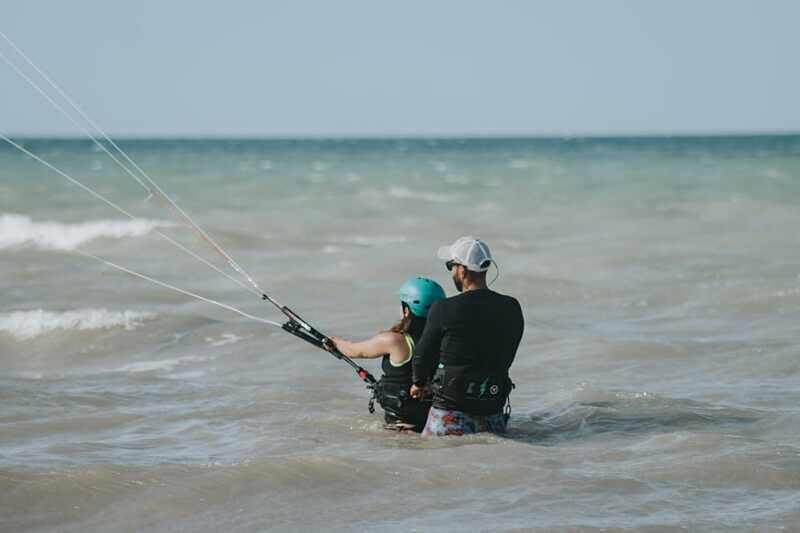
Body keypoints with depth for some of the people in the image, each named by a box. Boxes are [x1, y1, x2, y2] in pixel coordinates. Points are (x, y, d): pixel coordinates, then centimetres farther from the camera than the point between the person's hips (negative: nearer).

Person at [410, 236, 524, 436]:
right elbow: (506, 359, 10)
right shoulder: (512, 309, 2)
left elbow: (423, 354, -1)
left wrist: (419, 384, 20)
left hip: (452, 409, -5)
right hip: (493, 411, 5)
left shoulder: (444, 310, -12)